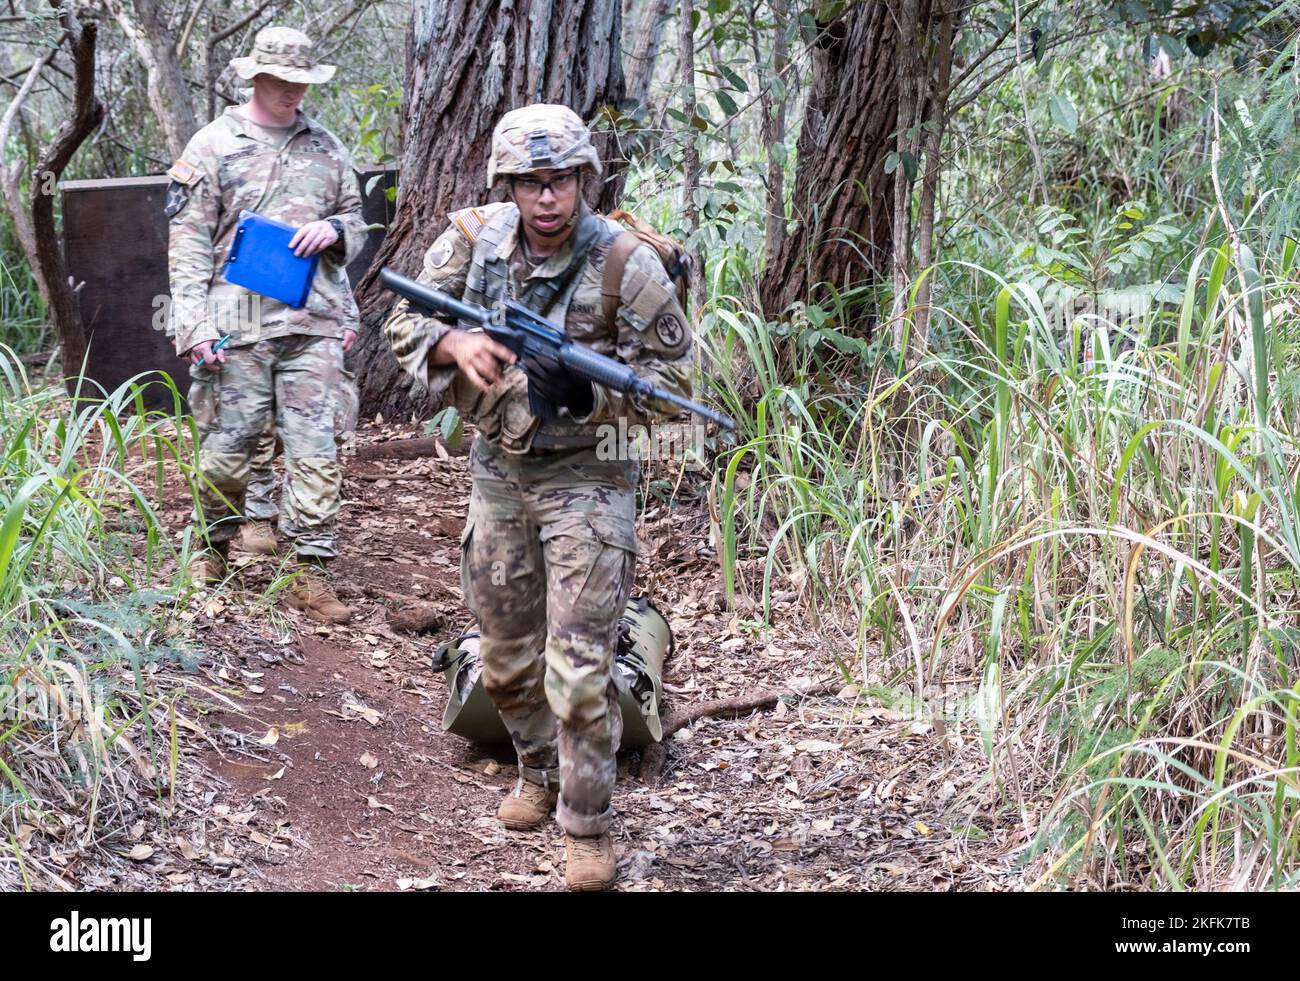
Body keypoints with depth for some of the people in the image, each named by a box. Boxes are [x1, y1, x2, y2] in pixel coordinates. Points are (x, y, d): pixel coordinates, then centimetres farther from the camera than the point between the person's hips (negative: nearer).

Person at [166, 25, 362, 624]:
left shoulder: (325, 147, 14)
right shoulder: (214, 144, 2)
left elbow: (355, 223, 24)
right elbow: (189, 242, -1)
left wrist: (334, 231, -2)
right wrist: (194, 328, -10)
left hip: (314, 325, 3)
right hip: (238, 324, -3)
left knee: (314, 450, -2)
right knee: (226, 446, 4)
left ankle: (311, 573, 1)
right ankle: (213, 549, 25)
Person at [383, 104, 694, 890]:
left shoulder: (626, 265, -16)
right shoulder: (474, 240, -5)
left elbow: (671, 381, -11)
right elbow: (406, 324, 2)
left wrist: (586, 391, -26)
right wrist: (456, 345, -20)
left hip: (587, 478, -5)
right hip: (498, 471, 5)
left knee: (580, 670, -8)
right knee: (506, 655, 18)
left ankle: (588, 828, 4)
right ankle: (542, 774, 42)